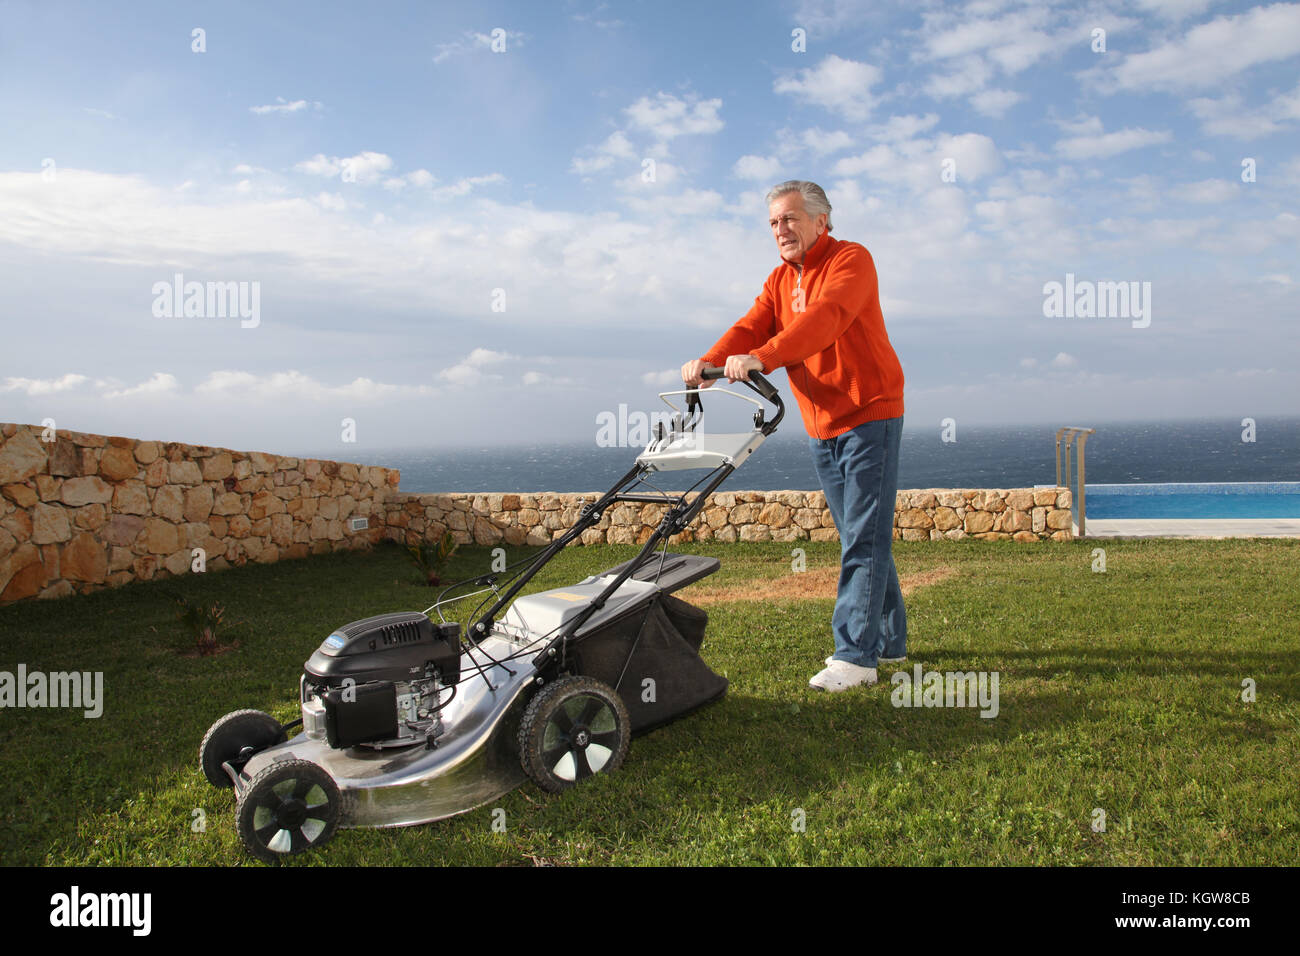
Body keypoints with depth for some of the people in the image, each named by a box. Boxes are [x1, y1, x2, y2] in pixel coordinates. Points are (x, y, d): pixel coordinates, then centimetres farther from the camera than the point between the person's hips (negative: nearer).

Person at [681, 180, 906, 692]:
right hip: (820, 427, 7)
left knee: (864, 539, -8)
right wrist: (710, 361, -22)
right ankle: (888, 640, 24)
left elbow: (825, 319, -28)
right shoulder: (779, 280, 13)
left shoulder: (852, 260, -10)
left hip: (869, 417, -7)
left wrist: (761, 358, -41)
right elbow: (752, 326, -2)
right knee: (858, 536, 13)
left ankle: (855, 654, -6)